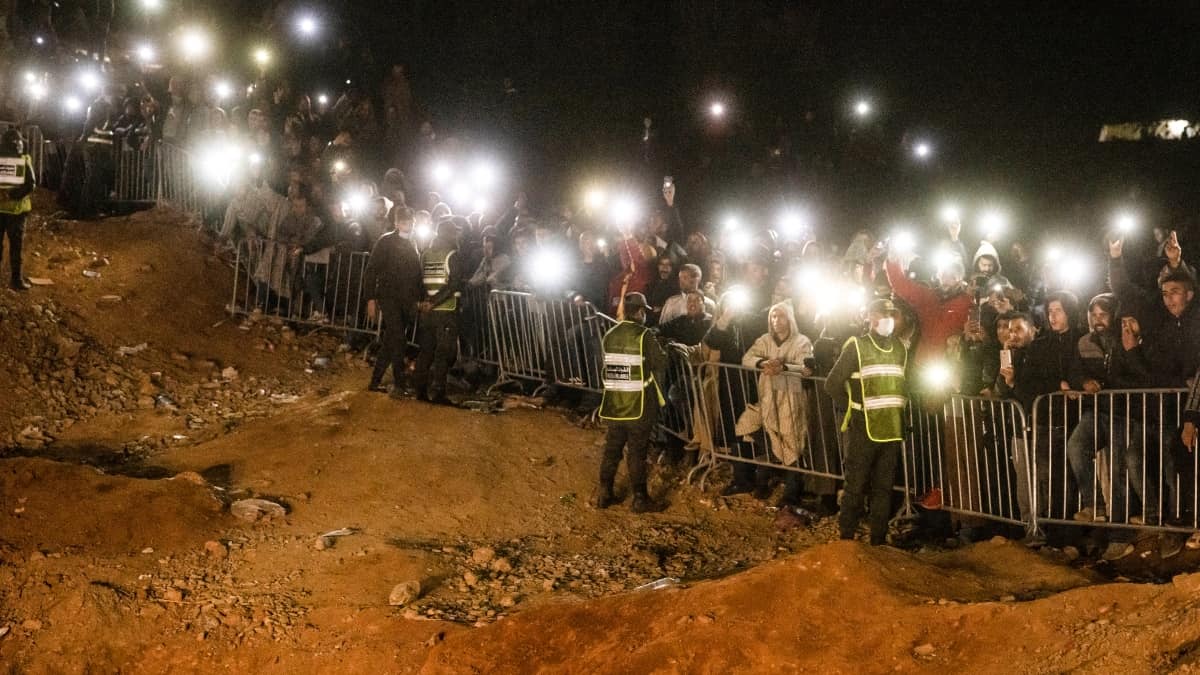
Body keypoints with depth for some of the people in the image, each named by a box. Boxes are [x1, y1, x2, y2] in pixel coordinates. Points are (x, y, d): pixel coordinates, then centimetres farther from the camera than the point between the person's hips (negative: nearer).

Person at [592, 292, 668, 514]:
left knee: (612, 449, 13)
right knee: (637, 452, 0)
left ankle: (603, 494, 19)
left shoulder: (609, 336, 4)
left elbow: (607, 365, 5)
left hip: (614, 403, 5)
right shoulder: (645, 335, -12)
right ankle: (640, 499, 6)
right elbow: (660, 364, -7)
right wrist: (652, 382, 14)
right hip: (639, 404, -5)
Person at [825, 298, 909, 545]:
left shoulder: (900, 349, 12)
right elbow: (832, 384, -4)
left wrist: (899, 406, 8)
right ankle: (846, 538, 8)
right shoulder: (856, 347, -3)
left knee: (883, 487, 8)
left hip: (891, 430, 5)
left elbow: (906, 384, 23)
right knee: (856, 486, -1)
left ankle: (878, 541, 14)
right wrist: (855, 406, -2)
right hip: (863, 429, -4)